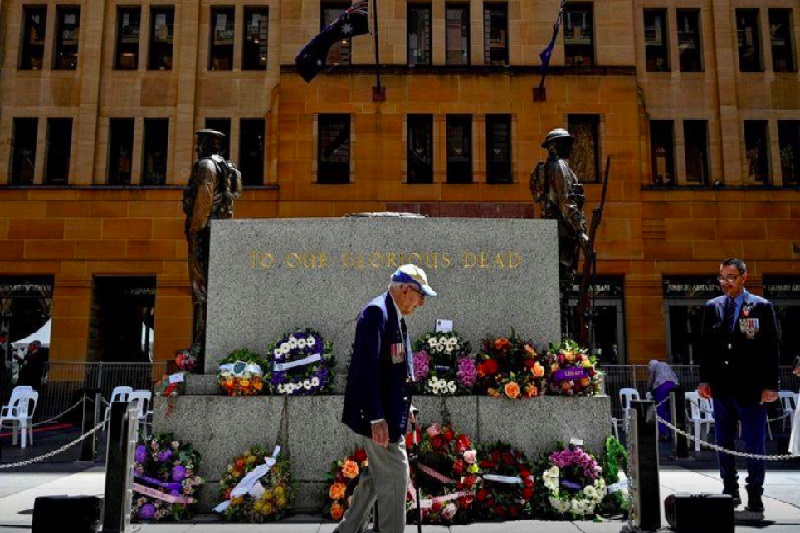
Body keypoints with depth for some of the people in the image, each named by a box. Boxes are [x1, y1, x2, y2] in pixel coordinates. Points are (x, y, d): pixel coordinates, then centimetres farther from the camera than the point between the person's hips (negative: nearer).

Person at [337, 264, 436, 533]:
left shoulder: (395, 315, 12)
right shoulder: (376, 312, -19)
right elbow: (366, 367, -25)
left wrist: (404, 406, 18)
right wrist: (377, 418, -25)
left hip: (389, 411, 10)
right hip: (379, 414, -10)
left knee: (378, 474, 19)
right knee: (395, 475, -3)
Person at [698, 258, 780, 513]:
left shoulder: (762, 307, -1)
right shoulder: (712, 307, 8)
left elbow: (771, 348, -3)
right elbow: (705, 345, 9)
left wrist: (770, 385, -8)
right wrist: (704, 380, 4)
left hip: (751, 387, -3)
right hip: (721, 386, 3)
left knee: (755, 445, 1)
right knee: (724, 444, 10)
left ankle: (755, 496, 13)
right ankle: (730, 491, 22)